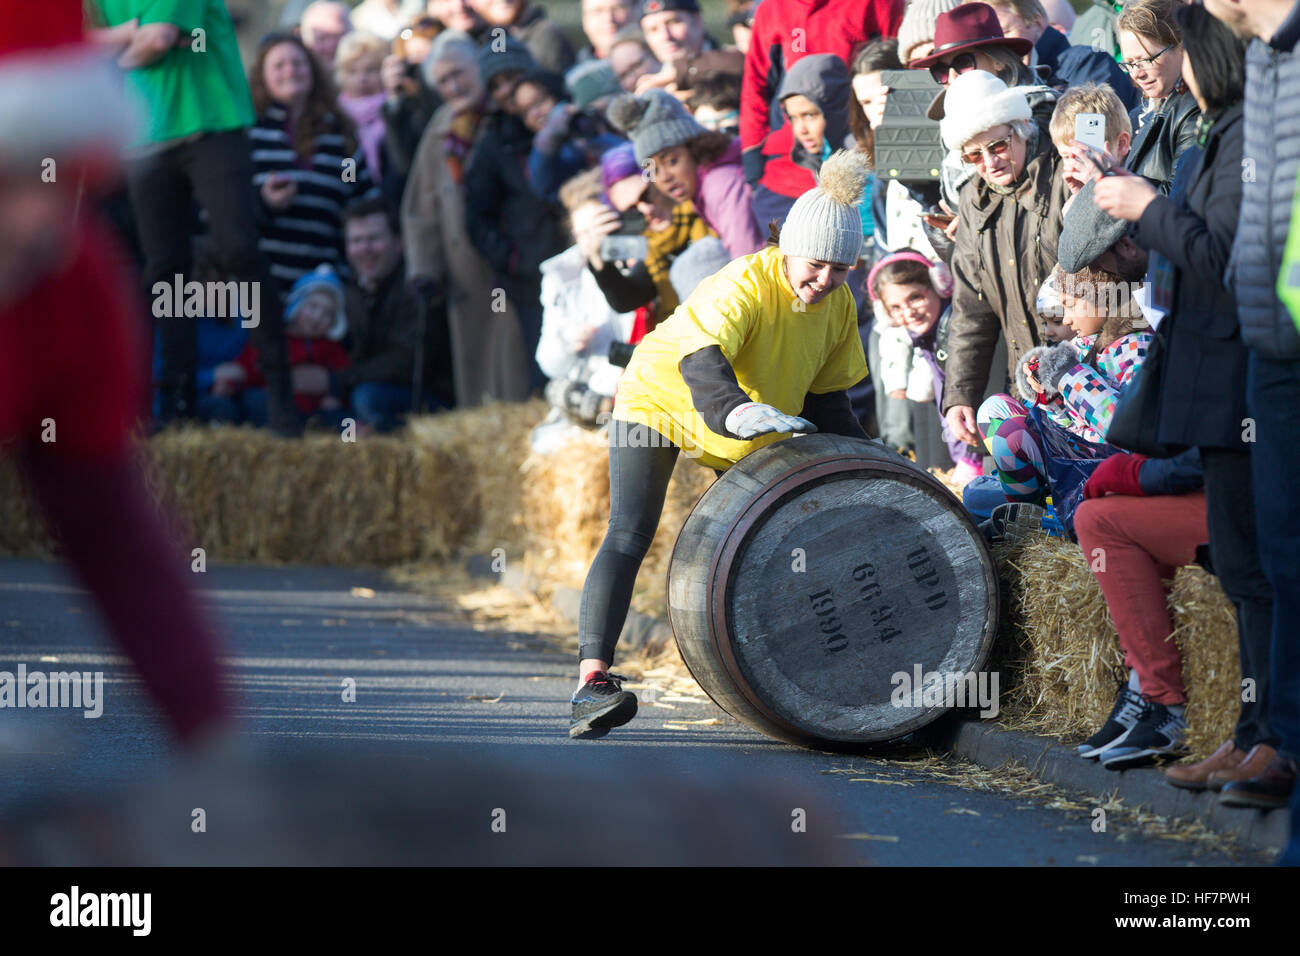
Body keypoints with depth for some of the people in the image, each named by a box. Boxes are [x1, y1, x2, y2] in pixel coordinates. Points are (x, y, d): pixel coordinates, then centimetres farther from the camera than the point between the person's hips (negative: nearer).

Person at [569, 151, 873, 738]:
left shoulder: (838, 307, -9)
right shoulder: (742, 286, -32)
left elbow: (825, 395, 4)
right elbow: (702, 362, -48)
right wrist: (736, 410, -67)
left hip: (748, 435, 7)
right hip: (660, 401, -7)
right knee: (629, 534, -23)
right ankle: (592, 679, -36)